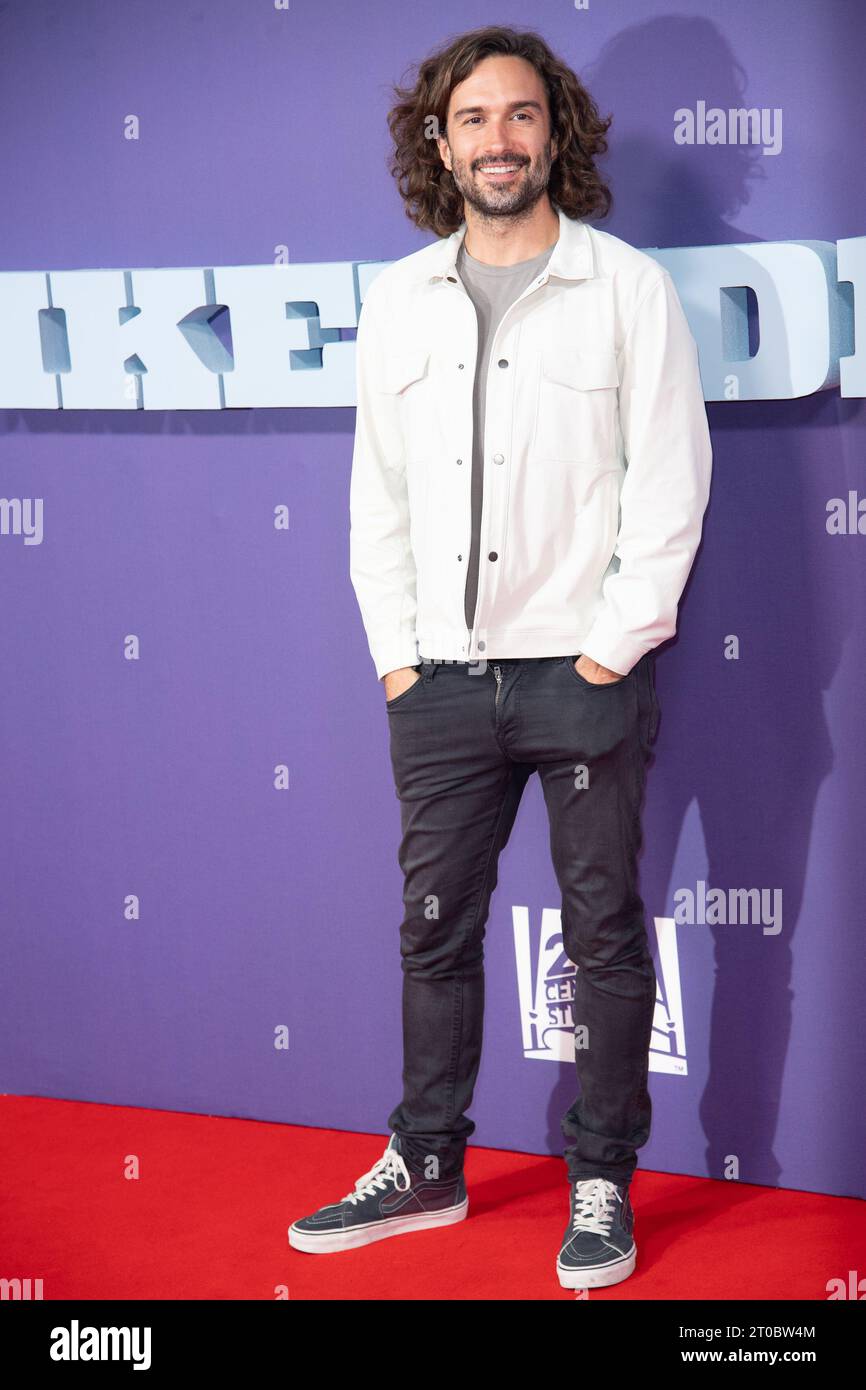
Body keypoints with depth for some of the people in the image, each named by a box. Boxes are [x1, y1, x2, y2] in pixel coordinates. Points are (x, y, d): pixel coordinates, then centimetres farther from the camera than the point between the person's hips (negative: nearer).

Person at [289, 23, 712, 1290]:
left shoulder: (630, 289, -3)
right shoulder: (398, 301, 9)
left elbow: (670, 485, -6)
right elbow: (379, 495, 11)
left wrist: (613, 648, -10)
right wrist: (395, 652, 3)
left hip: (585, 674, -4)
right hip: (442, 676, 4)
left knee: (605, 935, 4)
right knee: (436, 930, 10)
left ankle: (603, 1183, 14)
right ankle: (426, 1170, 23)